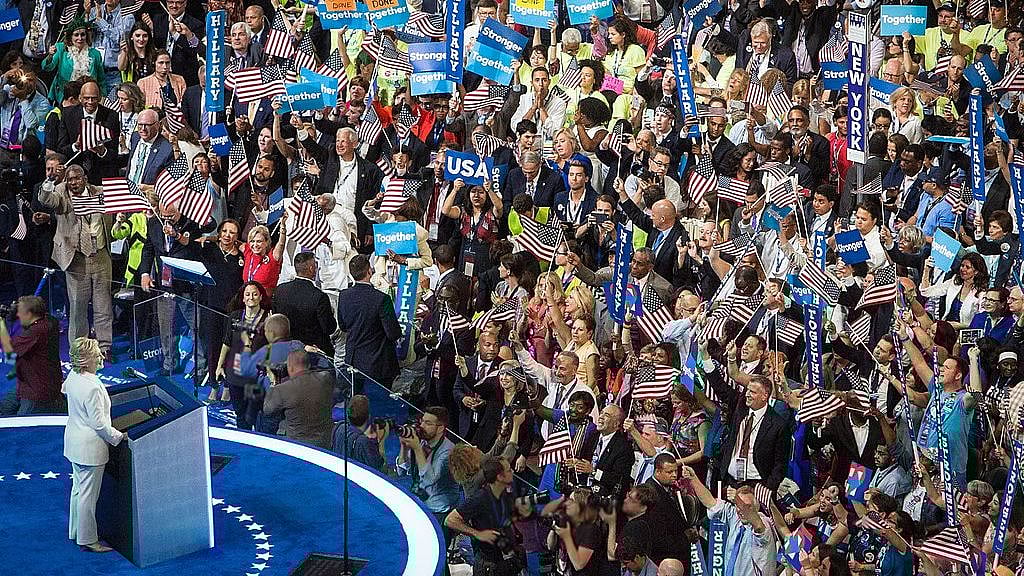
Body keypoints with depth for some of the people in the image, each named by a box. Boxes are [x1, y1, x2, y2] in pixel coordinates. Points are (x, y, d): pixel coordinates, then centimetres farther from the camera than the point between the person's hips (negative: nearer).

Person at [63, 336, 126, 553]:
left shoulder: (72, 377, -2)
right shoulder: (92, 387, -29)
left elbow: (64, 389, 23)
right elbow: (99, 423, -24)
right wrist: (119, 437, -12)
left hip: (74, 442, 10)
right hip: (90, 446, -10)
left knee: (78, 488, 22)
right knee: (89, 494, 1)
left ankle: (76, 532, 34)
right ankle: (87, 540, 10)